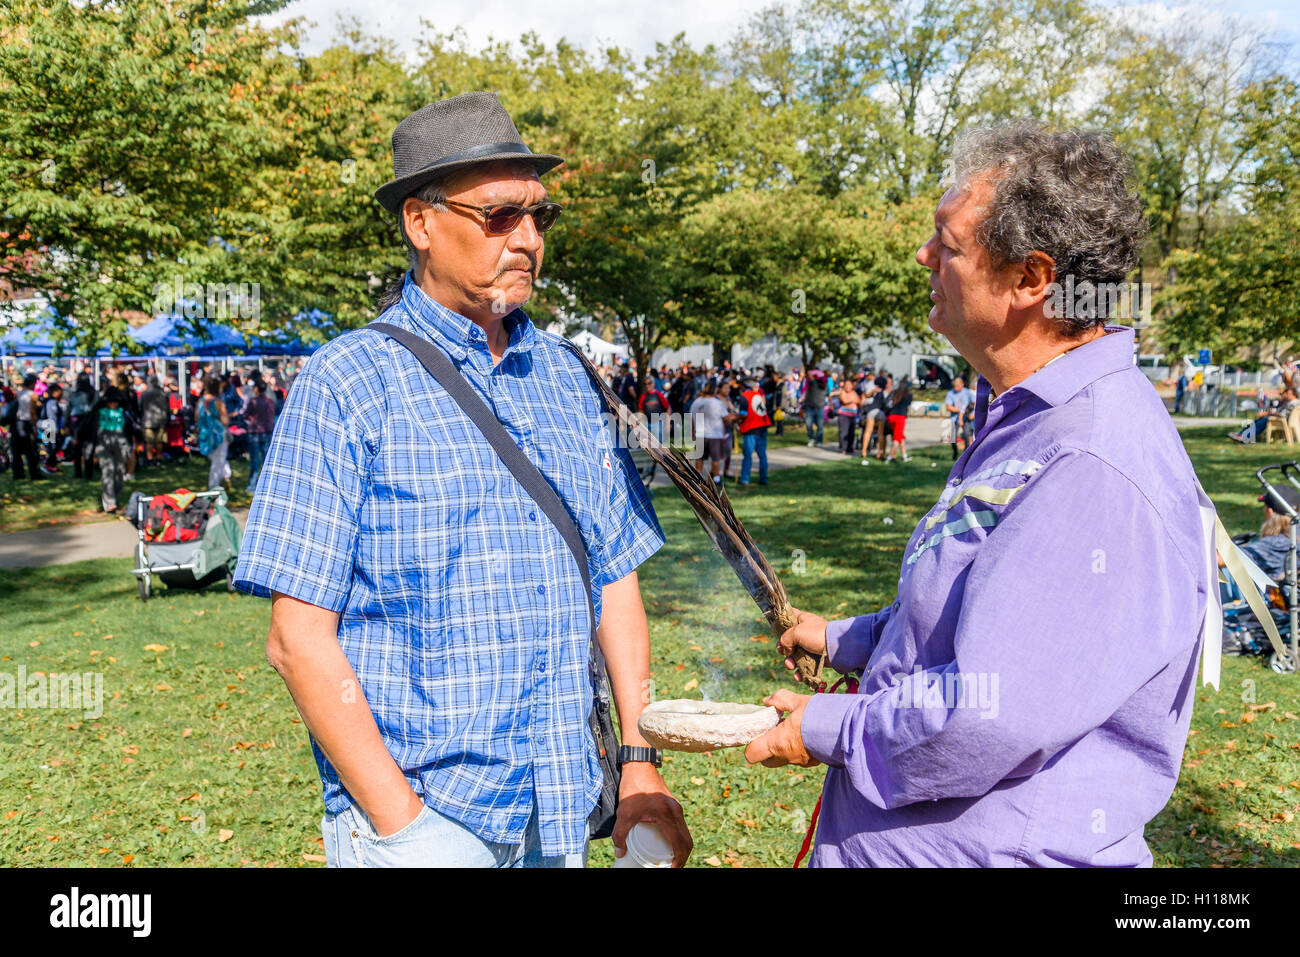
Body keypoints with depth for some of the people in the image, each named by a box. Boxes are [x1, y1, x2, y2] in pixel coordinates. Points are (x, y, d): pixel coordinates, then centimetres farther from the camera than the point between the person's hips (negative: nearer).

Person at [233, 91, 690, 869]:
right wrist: (401, 822, -15)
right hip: (418, 813, -5)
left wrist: (641, 764, 3)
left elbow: (616, 576, 8)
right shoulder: (350, 383, -10)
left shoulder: (563, 375, 6)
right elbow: (299, 637, -12)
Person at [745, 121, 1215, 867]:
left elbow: (982, 724, -31)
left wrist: (823, 730, -17)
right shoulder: (1024, 421, 6)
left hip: (1001, 849, -9)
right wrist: (844, 640, 17)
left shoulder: (1094, 467, -29)